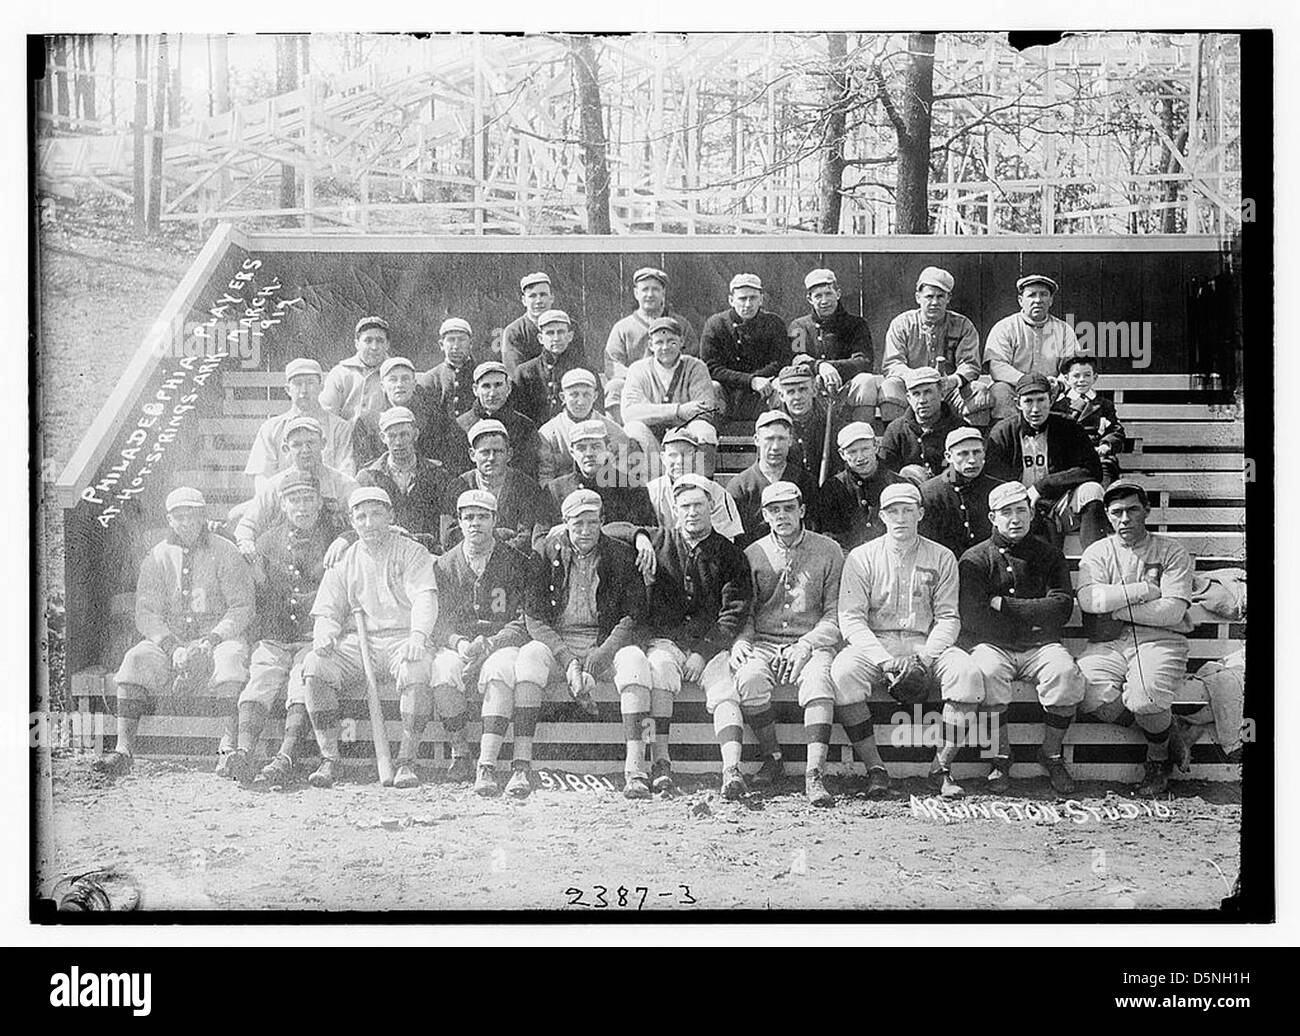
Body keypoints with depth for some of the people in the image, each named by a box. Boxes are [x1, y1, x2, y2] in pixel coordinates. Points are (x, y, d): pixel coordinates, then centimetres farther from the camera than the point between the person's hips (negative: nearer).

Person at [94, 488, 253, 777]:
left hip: (219, 636, -2)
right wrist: (173, 647, -16)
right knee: (136, 659, -26)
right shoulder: (156, 558, 10)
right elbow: (146, 614, 2)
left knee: (231, 656, -35)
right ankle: (123, 749, -30)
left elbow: (241, 609, -2)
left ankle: (229, 748, -39)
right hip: (168, 639, 2)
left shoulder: (225, 553, 4)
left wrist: (211, 639, -19)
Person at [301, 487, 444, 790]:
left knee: (417, 668, -36)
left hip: (402, 638, -3)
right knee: (314, 665, -25)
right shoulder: (343, 560, 17)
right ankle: (329, 760, -19)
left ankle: (406, 761, -23)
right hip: (355, 643, 3)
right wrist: (324, 635, -11)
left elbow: (425, 598, -7)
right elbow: (326, 612, 14)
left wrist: (417, 635, -28)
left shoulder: (411, 552, 7)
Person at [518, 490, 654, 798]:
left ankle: (635, 770, -38)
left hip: (607, 642, 0)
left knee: (634, 659, -31)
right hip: (556, 642, 0)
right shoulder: (548, 554, 4)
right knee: (529, 655, -31)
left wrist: (603, 652, -19)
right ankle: (522, 765, -35)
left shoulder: (621, 556, 3)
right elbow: (534, 618, -3)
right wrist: (567, 660, -16)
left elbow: (633, 614, -4)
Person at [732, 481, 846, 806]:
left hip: (813, 642, -2)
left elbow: (836, 613, 3)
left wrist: (806, 645, -13)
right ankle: (772, 758, -12)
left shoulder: (828, 552, 6)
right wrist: (740, 640, -8)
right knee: (749, 679, -31)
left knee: (818, 678, -35)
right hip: (763, 642, 2)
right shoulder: (752, 555, 12)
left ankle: (815, 775, -40)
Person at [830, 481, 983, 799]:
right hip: (874, 645, -1)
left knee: (967, 674, -29)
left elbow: (948, 618, 5)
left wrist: (924, 657, -14)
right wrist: (885, 659, -18)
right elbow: (851, 619, -3)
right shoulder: (861, 557, 5)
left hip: (927, 645, 1)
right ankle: (873, 768, -26)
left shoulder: (941, 558, 9)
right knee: (844, 670, -33)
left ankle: (942, 767, -18)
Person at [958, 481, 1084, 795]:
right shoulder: (975, 559, 6)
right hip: (992, 645, -2)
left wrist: (1003, 604, -6)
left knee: (1066, 673, -30)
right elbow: (972, 617, -7)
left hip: (1040, 646, 2)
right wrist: (1031, 619, -4)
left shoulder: (1049, 557, 13)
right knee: (987, 674, -35)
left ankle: (1052, 755, -9)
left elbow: (1061, 609, -3)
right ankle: (999, 759, -15)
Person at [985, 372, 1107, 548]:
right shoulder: (1002, 433, 4)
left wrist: (1041, 487, -13)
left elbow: (1092, 471, -7)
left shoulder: (1067, 429, 4)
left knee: (1091, 490, -29)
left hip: (1060, 508, 2)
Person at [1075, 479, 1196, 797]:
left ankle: (1158, 758, 1)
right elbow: (1088, 599, -8)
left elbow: (1173, 611, -8)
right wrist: (1144, 591, -11)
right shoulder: (1097, 552, 12)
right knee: (1090, 693, -30)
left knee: (1144, 697, -33)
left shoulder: (1171, 552, 6)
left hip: (1160, 641, -2)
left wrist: (1115, 609, -8)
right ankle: (1166, 729, -6)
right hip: (1109, 644, 2)